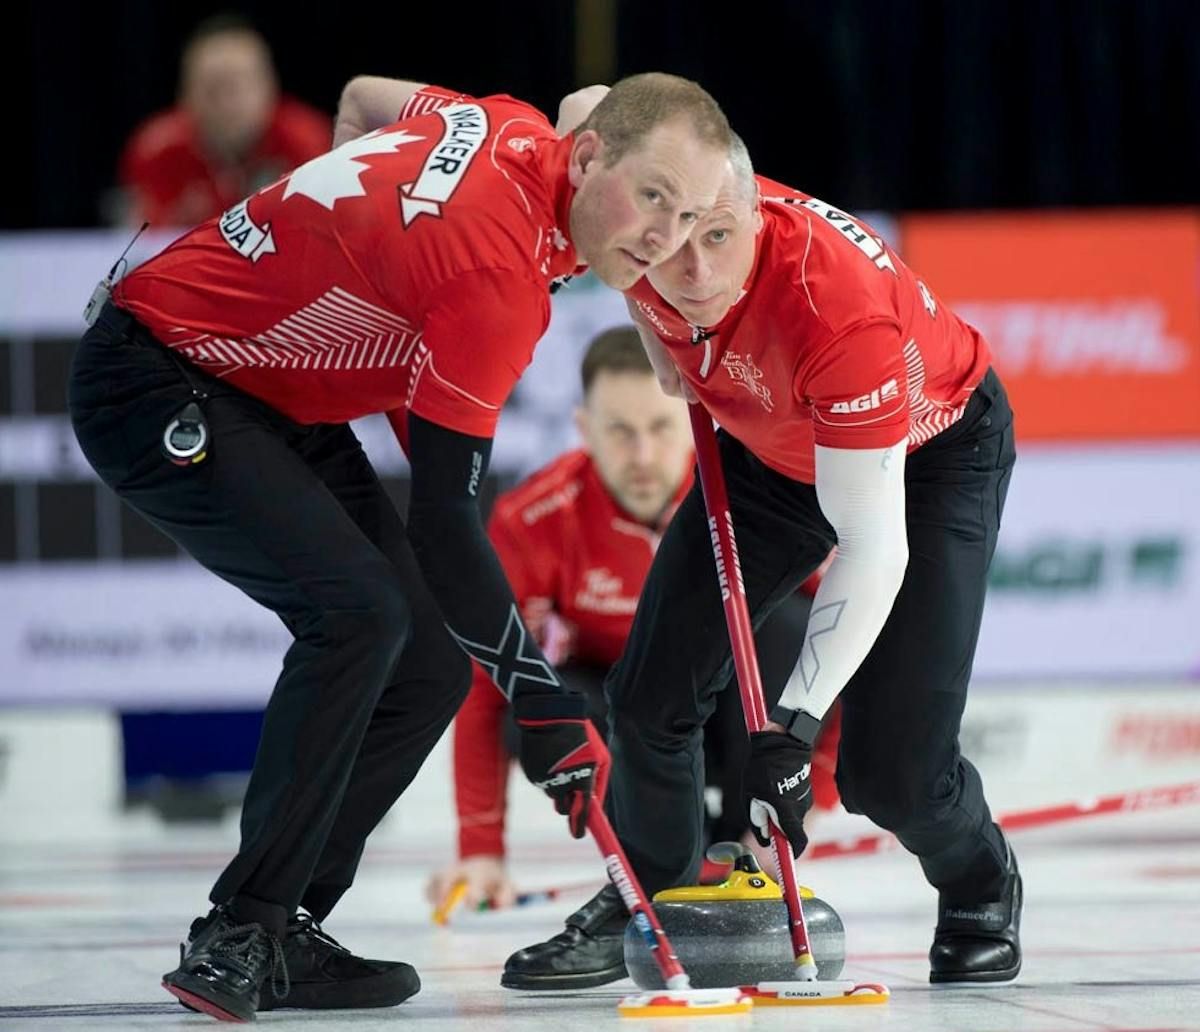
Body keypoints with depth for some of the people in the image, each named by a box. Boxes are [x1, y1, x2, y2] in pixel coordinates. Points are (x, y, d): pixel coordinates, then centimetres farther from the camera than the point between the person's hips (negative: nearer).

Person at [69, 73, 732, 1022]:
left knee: (429, 670, 1)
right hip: (156, 383, -10)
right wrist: (547, 709, -23)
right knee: (360, 612, -28)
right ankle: (241, 933, -18)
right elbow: (445, 524, -27)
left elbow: (364, 99, 18)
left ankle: (282, 933, 7)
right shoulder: (499, 272, -30)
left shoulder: (514, 129, -5)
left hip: (280, 399, 10)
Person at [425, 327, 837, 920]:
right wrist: (481, 851, -20)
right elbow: (485, 683, -16)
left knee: (788, 623, -33)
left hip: (745, 710, 0)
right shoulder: (534, 520, -23)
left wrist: (816, 793, -23)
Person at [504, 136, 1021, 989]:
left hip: (934, 451, -5)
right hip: (776, 445, 5)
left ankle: (982, 895, 20)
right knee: (653, 687, -1)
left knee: (889, 766, -12)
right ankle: (644, 900, 24)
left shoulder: (843, 305, -43)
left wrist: (795, 723, -45)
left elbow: (874, 547, -40)